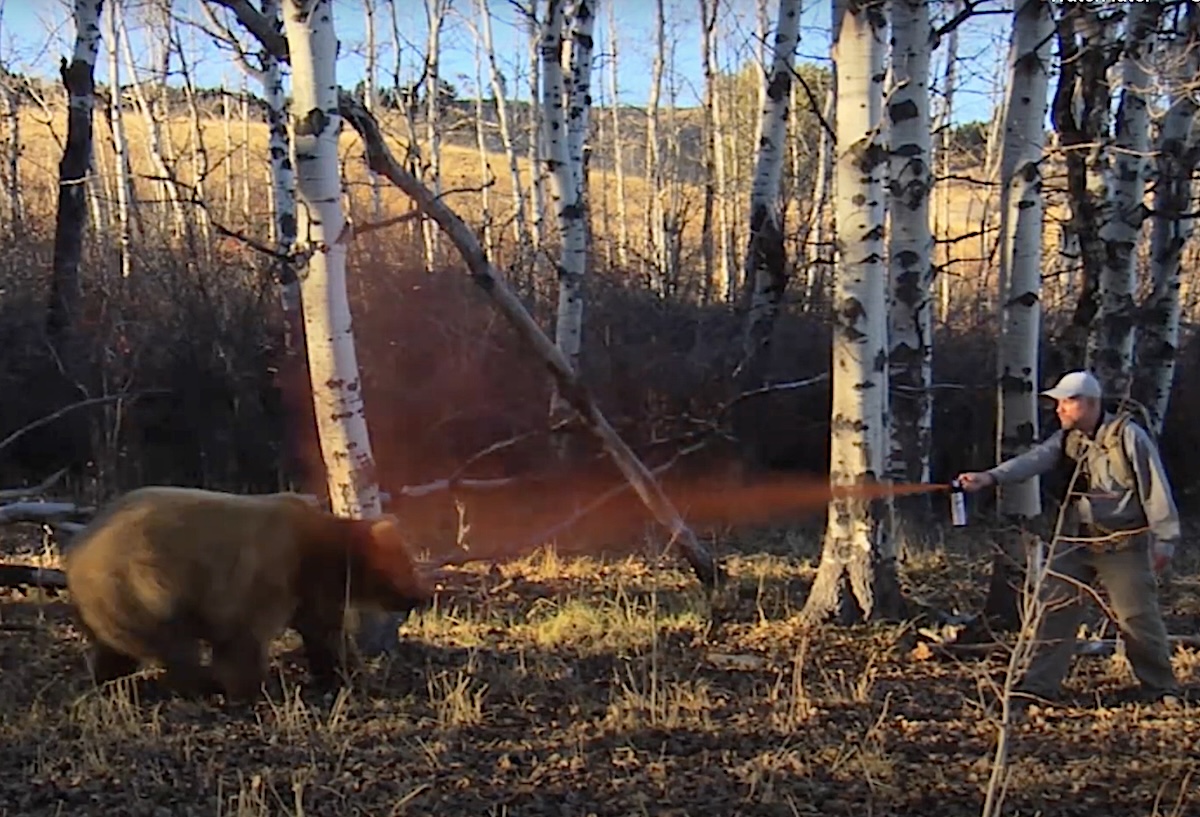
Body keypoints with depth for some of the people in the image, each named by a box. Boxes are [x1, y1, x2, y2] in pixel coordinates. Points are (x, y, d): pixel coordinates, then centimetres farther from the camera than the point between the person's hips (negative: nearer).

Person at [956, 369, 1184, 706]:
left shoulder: (1128, 436, -10)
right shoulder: (1066, 439, 5)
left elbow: (1155, 489, -7)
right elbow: (1033, 460, -13)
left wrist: (1164, 540, -7)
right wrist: (990, 477, -32)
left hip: (1124, 545, -5)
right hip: (1074, 543, 5)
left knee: (1137, 615, 0)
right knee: (1054, 609, -2)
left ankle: (1163, 688, 17)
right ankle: (1039, 685, 2)